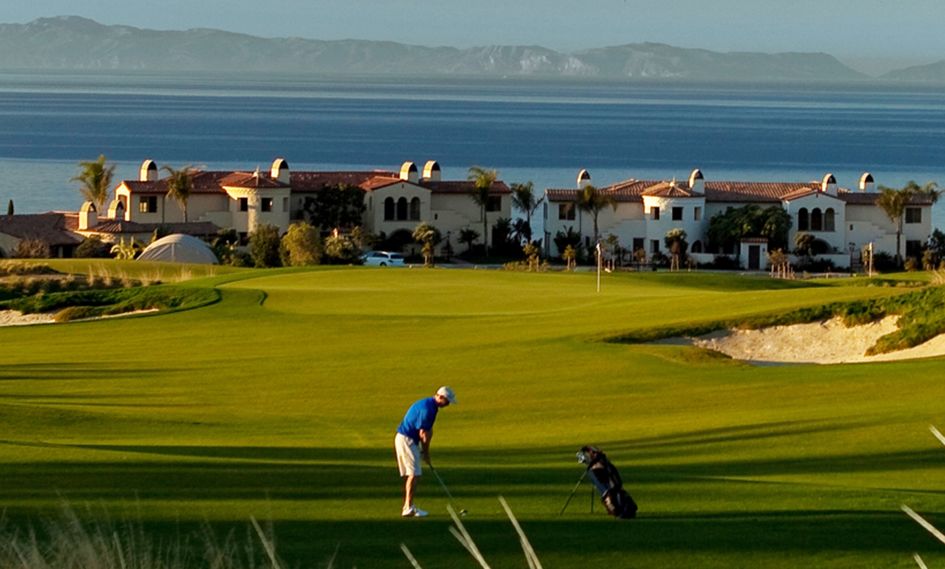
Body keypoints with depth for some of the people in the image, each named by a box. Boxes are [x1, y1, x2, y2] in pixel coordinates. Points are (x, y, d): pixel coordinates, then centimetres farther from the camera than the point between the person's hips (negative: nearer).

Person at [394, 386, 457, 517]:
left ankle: (407, 506, 13)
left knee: (409, 474, 11)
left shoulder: (430, 405, 13)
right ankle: (409, 508, -14)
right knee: (414, 474, -11)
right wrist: (426, 453, -6)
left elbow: (429, 431, 13)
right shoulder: (427, 408, -20)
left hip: (405, 439, 10)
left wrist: (425, 452, 7)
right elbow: (423, 433, -18)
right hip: (406, 440, -10)